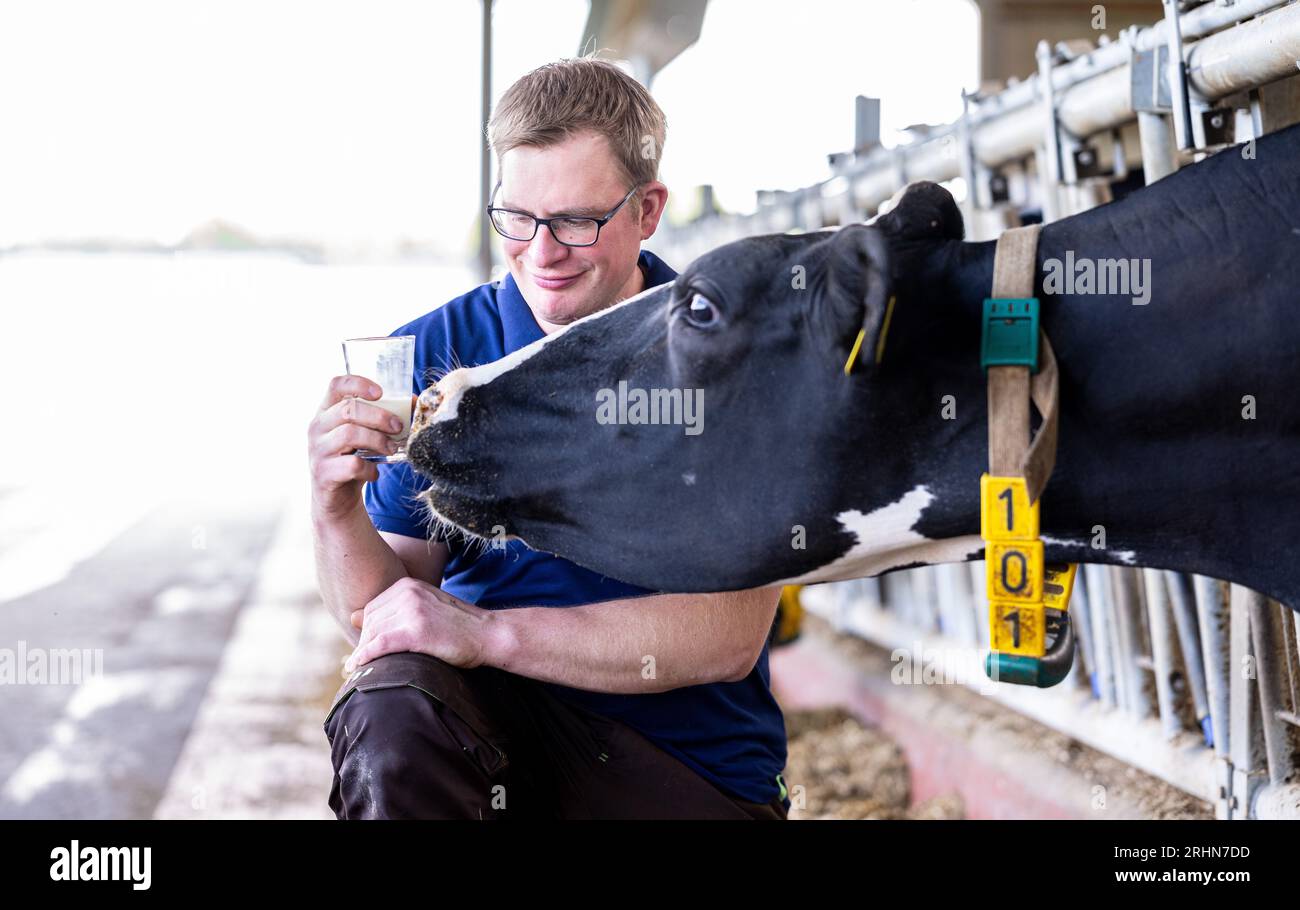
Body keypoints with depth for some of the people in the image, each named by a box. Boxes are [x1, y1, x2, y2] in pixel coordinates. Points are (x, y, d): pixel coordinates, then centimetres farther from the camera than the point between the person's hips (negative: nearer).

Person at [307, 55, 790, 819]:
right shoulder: (434, 354, 1)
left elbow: (731, 636, -14)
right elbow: (378, 617, 1)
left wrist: (490, 632, -23)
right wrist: (337, 507, -21)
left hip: (696, 768, 1)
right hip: (494, 717, 0)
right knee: (391, 703, -30)